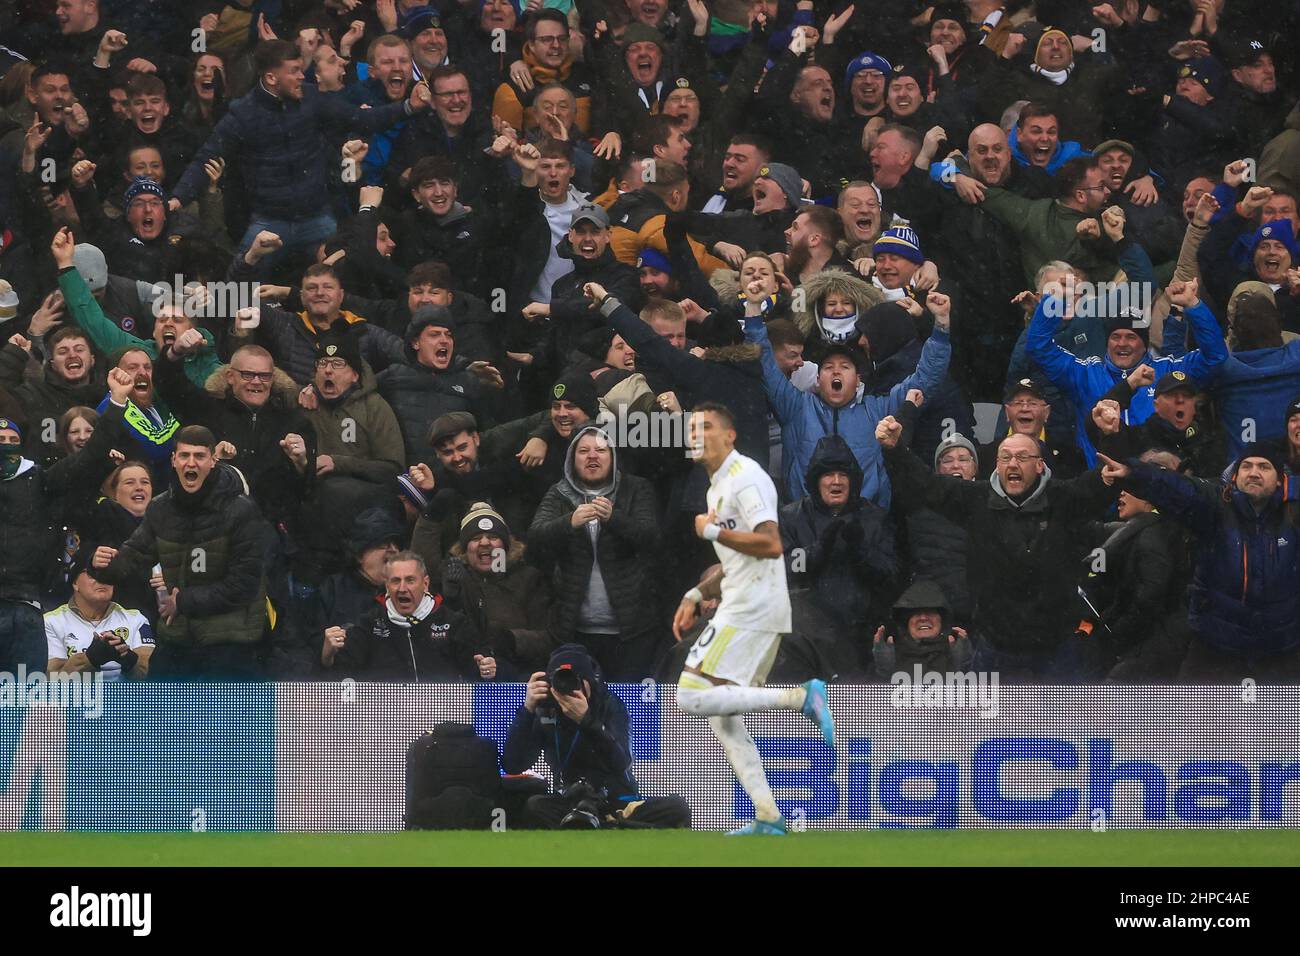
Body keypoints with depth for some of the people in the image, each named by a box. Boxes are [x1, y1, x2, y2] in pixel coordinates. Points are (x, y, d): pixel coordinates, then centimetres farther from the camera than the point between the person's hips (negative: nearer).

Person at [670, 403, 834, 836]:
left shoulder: (745, 478, -11)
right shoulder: (718, 485, 21)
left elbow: (770, 544, -24)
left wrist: (713, 531, -16)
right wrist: (695, 596, 21)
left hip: (752, 609, -10)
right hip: (741, 608, 10)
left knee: (693, 697, -16)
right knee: (722, 717, 10)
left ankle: (801, 697, -16)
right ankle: (768, 818, 9)